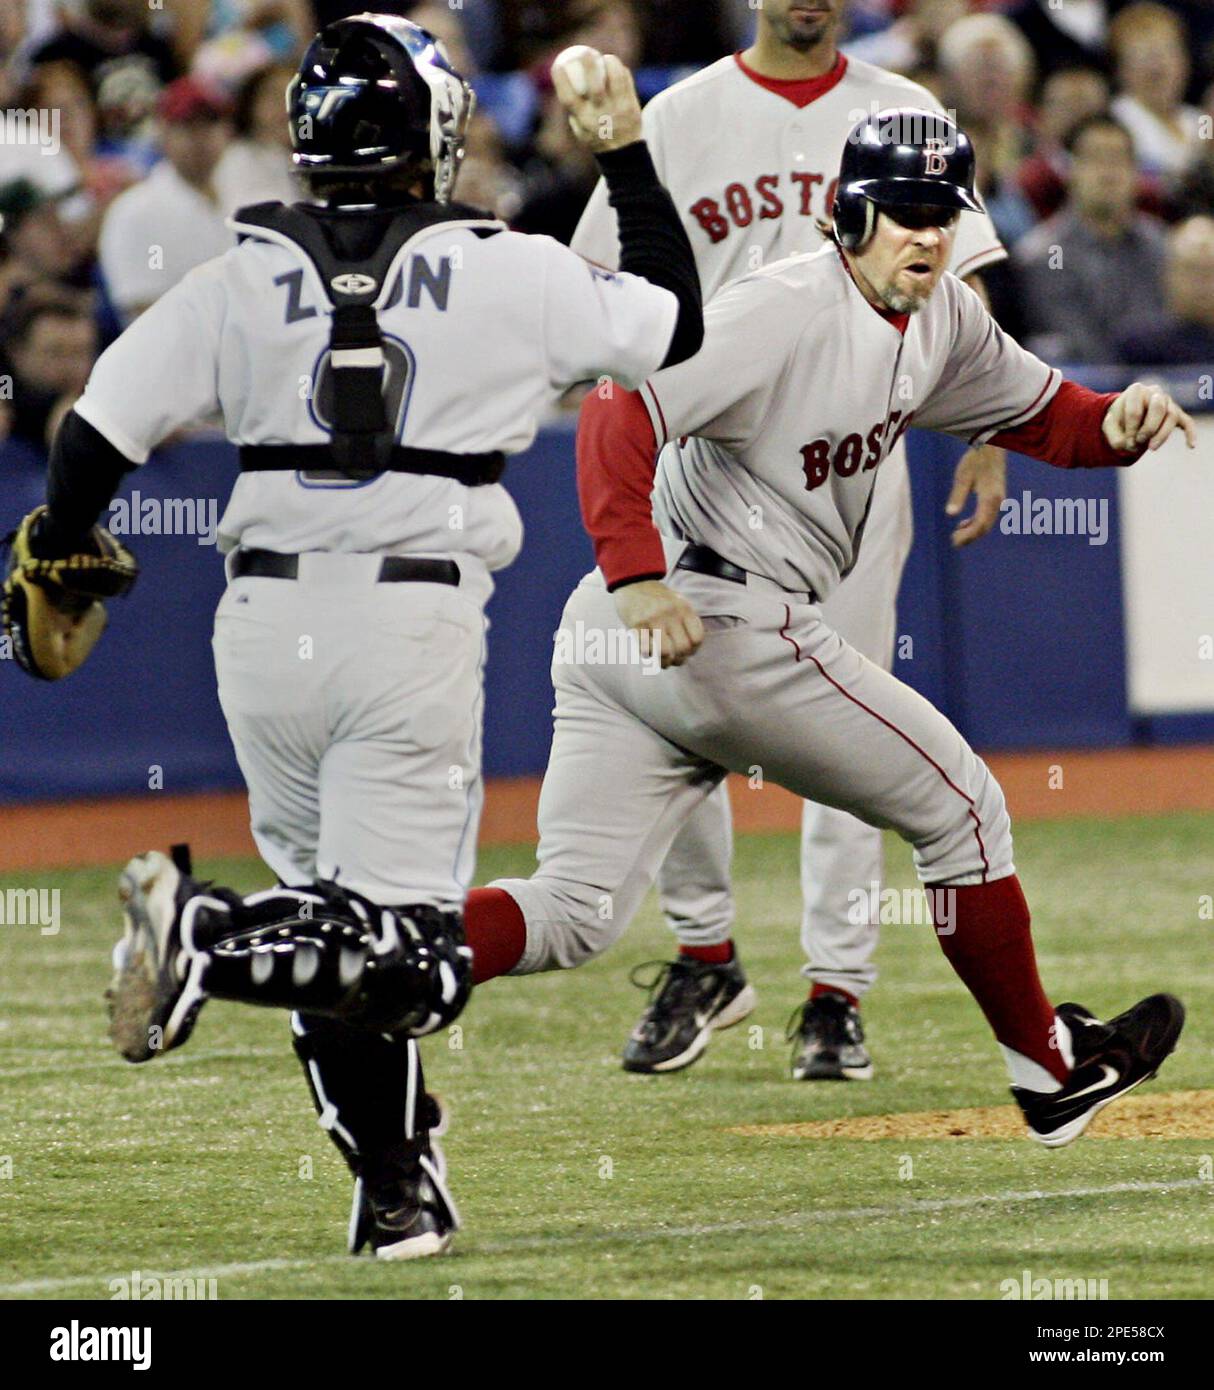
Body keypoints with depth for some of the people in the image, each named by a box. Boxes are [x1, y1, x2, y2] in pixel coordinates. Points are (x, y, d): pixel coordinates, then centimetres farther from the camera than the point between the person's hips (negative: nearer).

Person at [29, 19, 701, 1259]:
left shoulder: (242, 281, 4)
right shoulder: (510, 276, -1)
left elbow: (102, 426, 2)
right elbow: (674, 324, 13)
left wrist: (54, 570, 18)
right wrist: (625, 155, 22)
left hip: (261, 624, 4)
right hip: (412, 619, -4)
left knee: (338, 908, 19)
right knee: (407, 953, -5)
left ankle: (396, 1193, 17)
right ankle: (214, 938, -32)